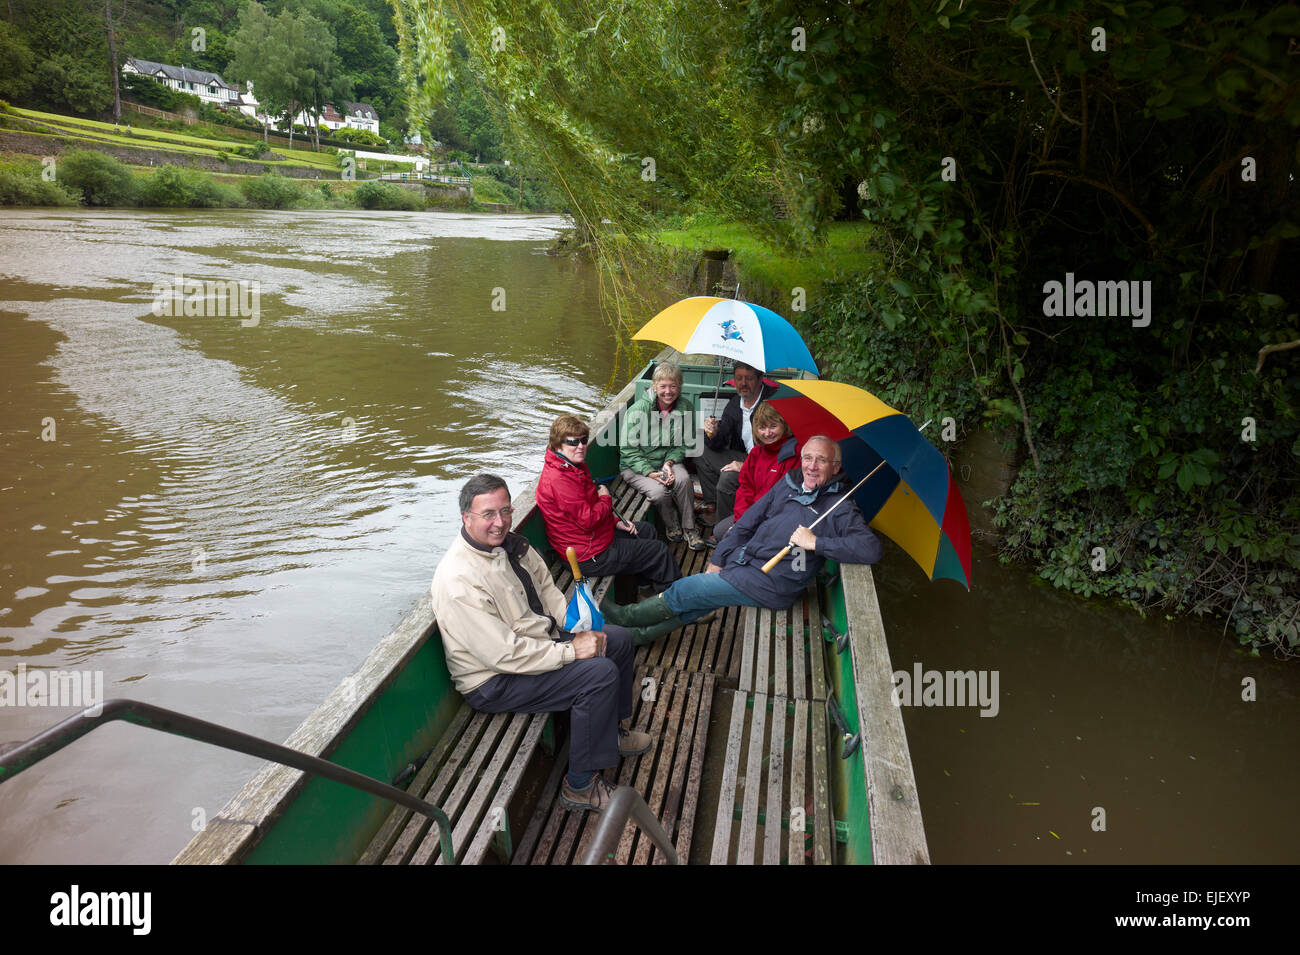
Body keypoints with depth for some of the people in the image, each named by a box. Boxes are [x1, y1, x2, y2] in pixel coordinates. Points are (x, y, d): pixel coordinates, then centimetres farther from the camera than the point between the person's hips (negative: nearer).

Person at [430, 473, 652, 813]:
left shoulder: (510, 543, -1)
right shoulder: (459, 581, -30)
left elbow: (548, 591, 11)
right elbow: (504, 654, -30)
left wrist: (580, 629, -6)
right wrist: (571, 651, -24)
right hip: (495, 681, -10)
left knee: (619, 640, 11)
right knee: (600, 672, -24)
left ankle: (610, 730, 33)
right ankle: (580, 786, -11)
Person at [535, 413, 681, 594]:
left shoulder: (575, 466, 4)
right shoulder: (559, 479, -31)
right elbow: (587, 520, -30)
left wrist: (616, 521, 5)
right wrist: (605, 499, -13)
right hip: (590, 558, -11)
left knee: (647, 529, 29)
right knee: (659, 551, 2)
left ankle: (648, 582, 45)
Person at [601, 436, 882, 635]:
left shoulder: (840, 509, -9)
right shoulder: (787, 485, 10)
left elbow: (871, 549, -22)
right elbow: (747, 524, 15)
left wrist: (816, 542, -24)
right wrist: (719, 560, 11)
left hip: (769, 584, -6)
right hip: (740, 562, 6)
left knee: (685, 590, -7)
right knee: (695, 602, -8)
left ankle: (631, 616, 13)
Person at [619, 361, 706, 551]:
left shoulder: (685, 407, -6)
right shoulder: (638, 410, -17)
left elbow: (685, 444, 3)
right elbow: (628, 450, -14)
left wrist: (670, 462, -16)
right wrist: (651, 473, -24)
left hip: (669, 461, 3)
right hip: (637, 466, -3)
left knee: (683, 479, -30)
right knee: (659, 491, -30)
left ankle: (689, 528, -11)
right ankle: (672, 525, 0)